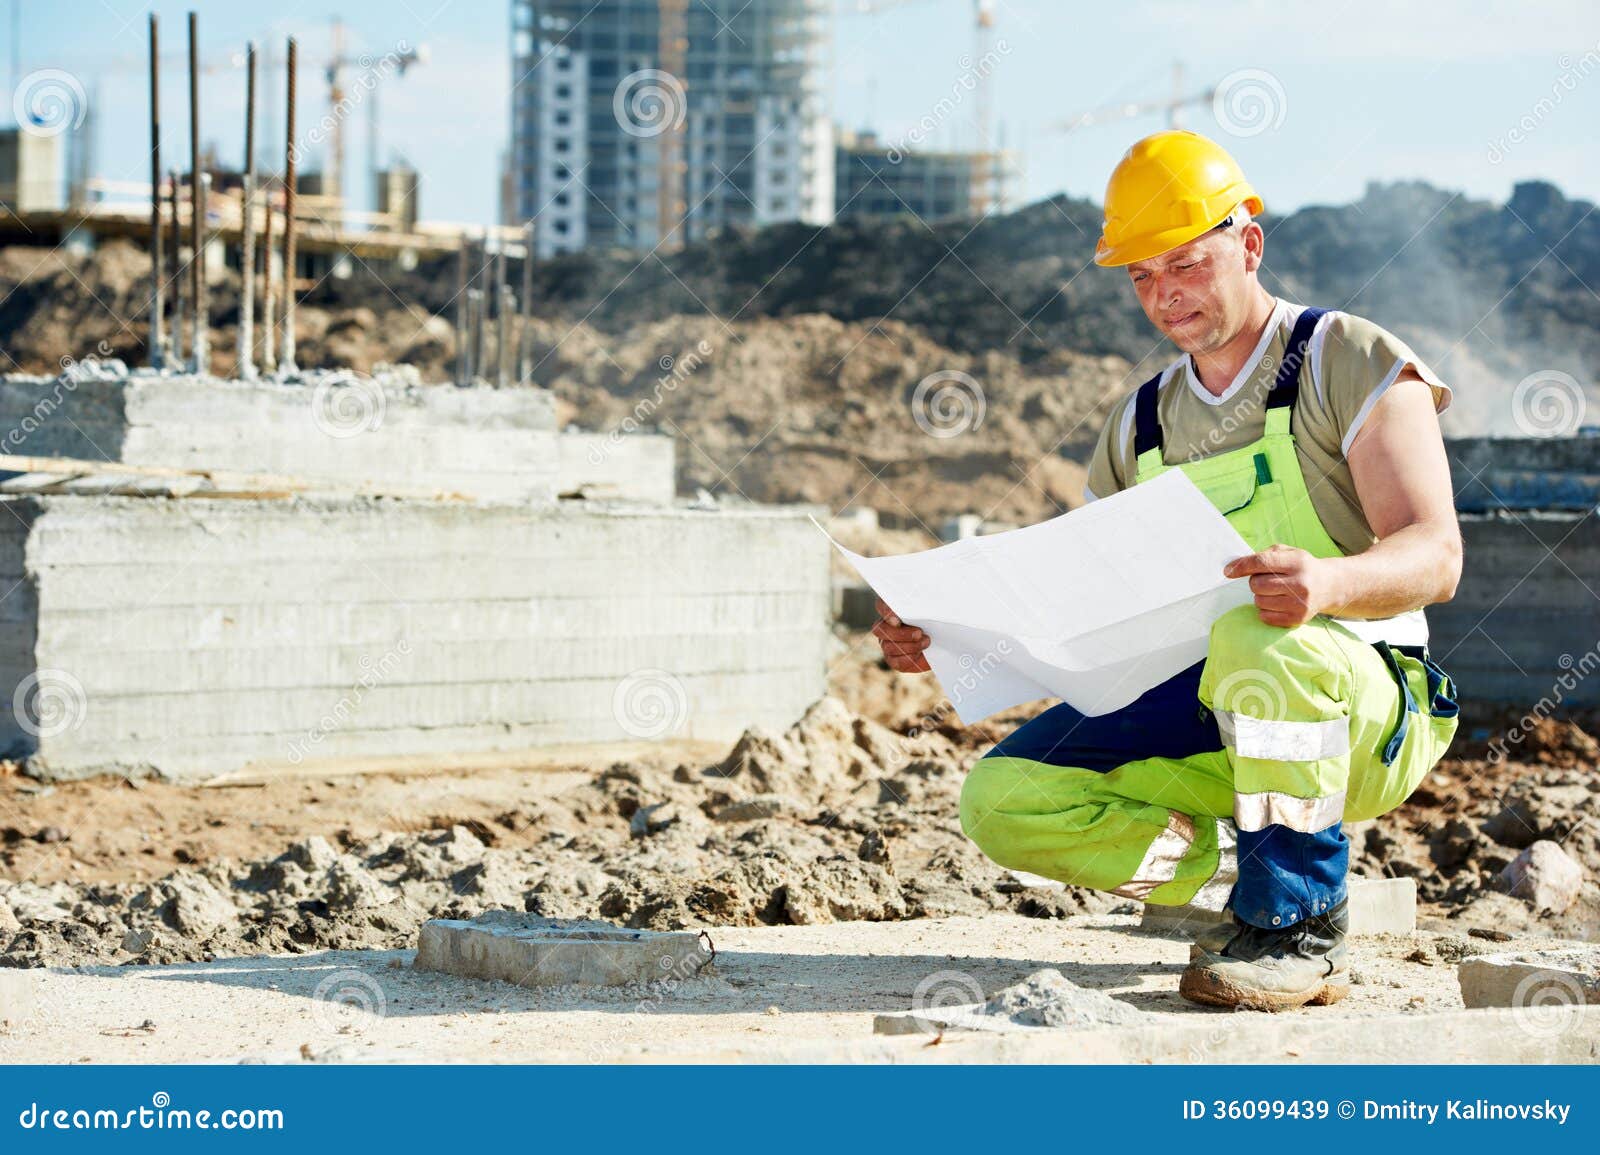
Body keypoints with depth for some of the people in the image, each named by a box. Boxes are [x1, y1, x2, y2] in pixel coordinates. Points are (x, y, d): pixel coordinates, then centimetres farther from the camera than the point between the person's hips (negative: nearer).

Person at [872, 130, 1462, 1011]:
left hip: (1365, 706, -5)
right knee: (1004, 800, -16)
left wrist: (1329, 582, -39)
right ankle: (1247, 877, -2)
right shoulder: (1140, 425, 15)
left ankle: (1300, 928, -21)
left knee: (1256, 638, -40)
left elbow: (1435, 556, -16)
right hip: (1210, 723, 6)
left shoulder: (1350, 362, -3)